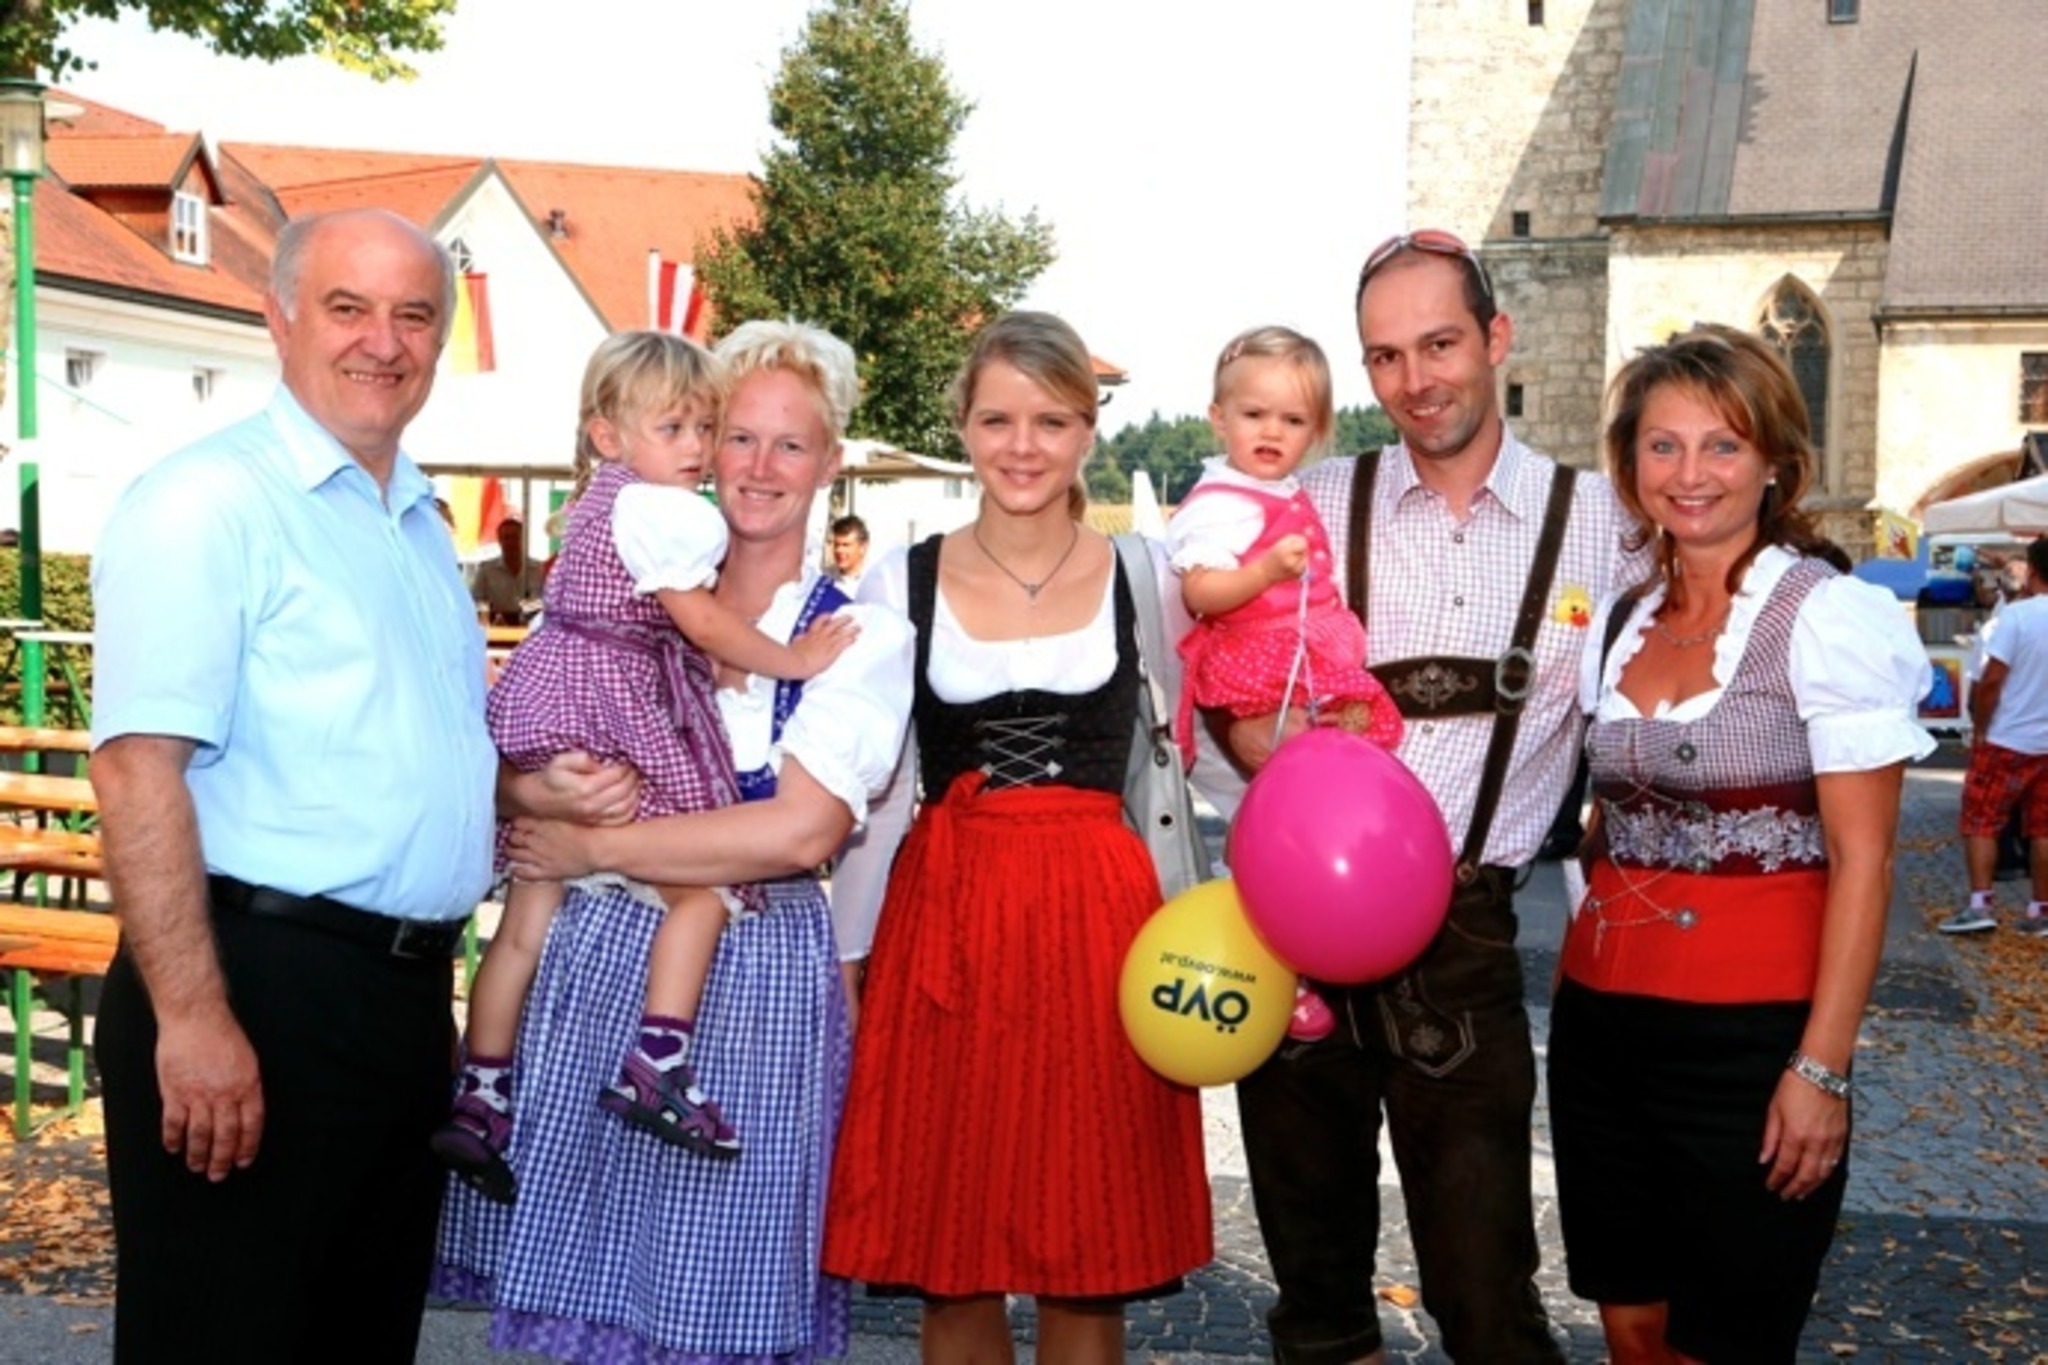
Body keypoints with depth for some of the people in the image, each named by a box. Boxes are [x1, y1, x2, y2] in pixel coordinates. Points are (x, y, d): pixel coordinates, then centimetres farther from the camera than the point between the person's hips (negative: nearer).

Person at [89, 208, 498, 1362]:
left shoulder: (421, 521, 15)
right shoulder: (206, 502, -10)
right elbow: (138, 764, -19)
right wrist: (192, 1017, -24)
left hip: (408, 993, 8)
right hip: (262, 981, -8)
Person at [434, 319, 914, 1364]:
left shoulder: (863, 639, -2)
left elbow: (801, 830, -16)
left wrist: (593, 849, -12)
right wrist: (546, 786, -15)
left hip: (750, 974, -3)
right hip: (592, 956, 3)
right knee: (583, 1262, 11)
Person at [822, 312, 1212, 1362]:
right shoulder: (903, 582, 3)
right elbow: (870, 788, 6)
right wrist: (851, 953, 3)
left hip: (1100, 919, 0)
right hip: (944, 917, 1)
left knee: (1091, 1254, 7)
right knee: (949, 1255, 8)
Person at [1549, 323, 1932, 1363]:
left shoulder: (1831, 615, -9)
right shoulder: (1620, 622, 9)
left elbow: (1861, 859, -12)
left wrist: (1823, 1068, -15)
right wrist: (1583, 984, 13)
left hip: (1747, 1039, -5)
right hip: (1599, 1024, 6)